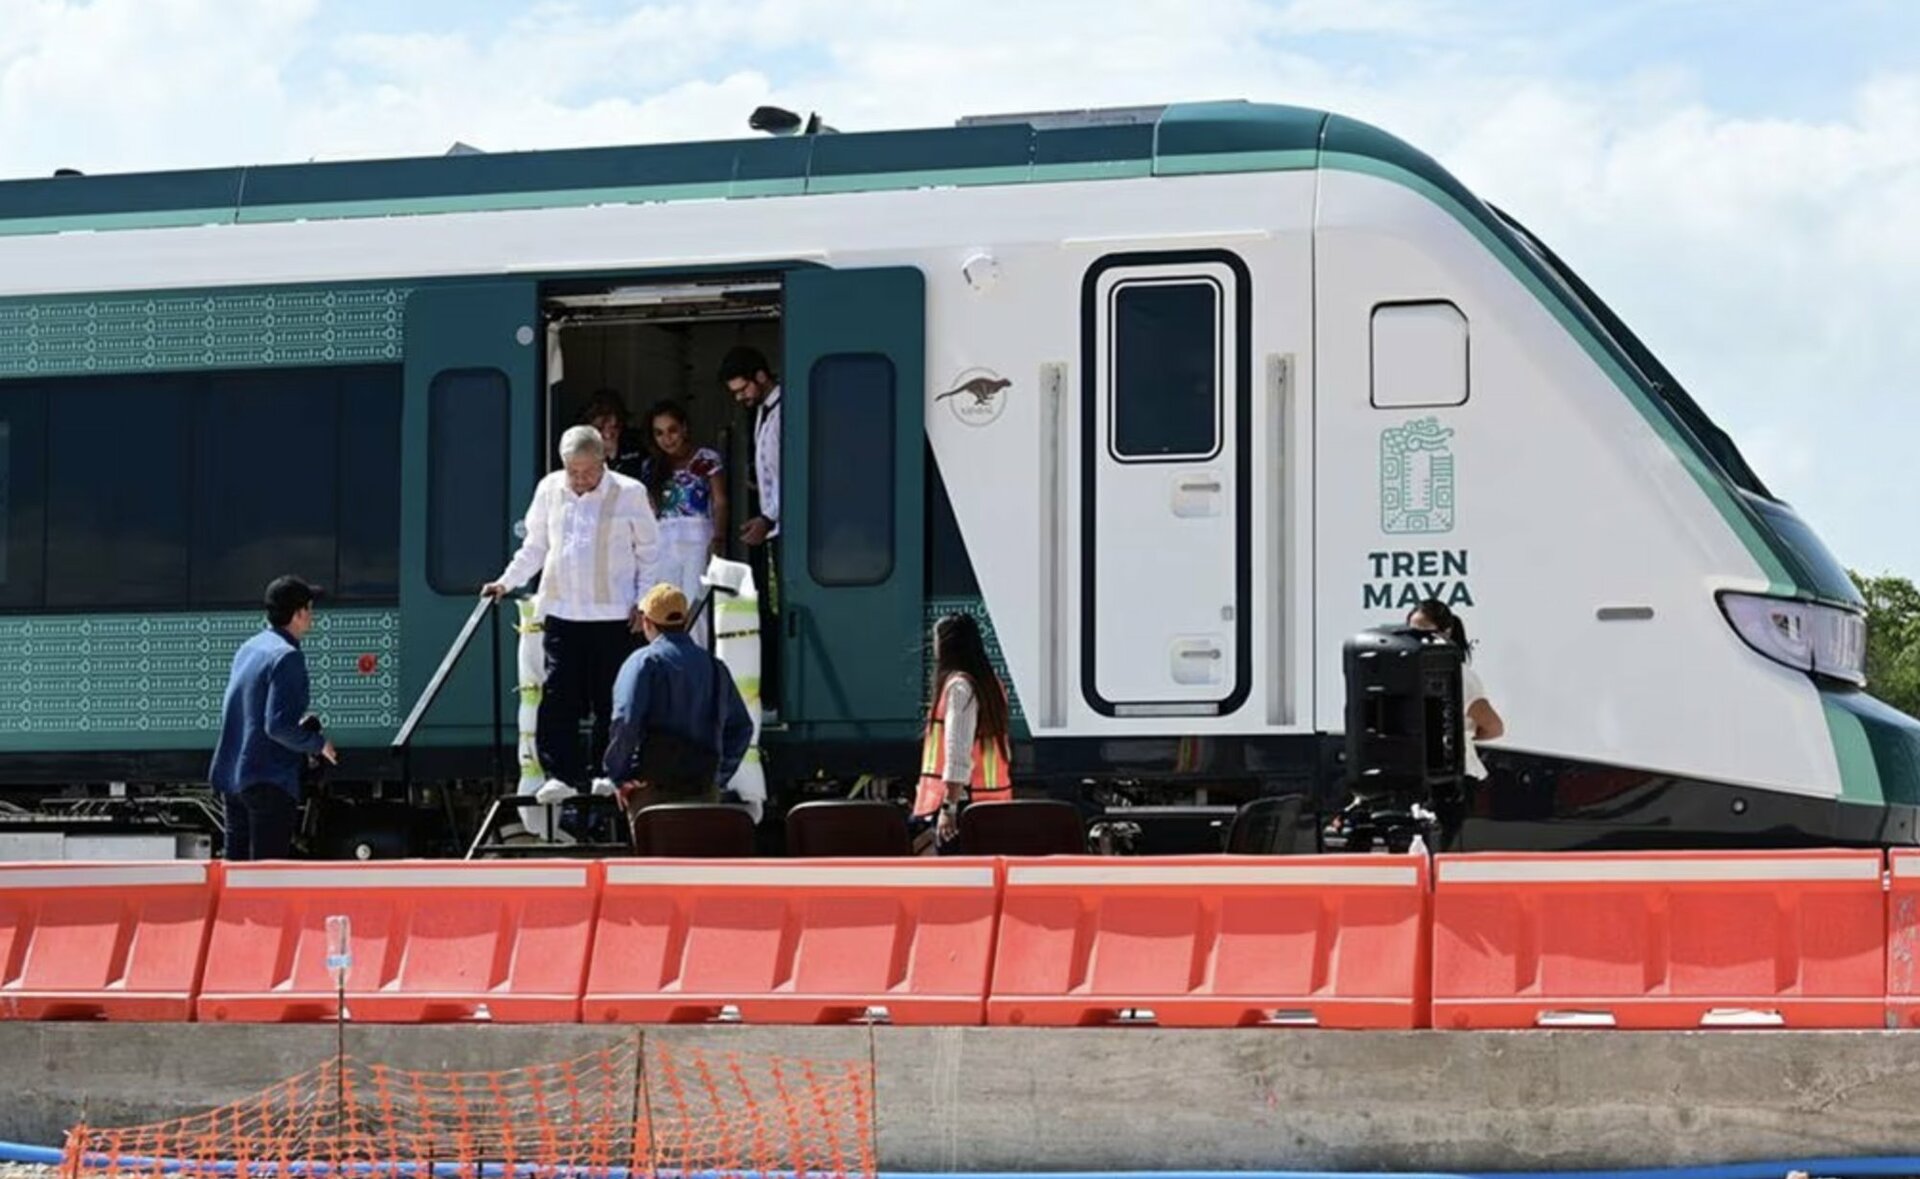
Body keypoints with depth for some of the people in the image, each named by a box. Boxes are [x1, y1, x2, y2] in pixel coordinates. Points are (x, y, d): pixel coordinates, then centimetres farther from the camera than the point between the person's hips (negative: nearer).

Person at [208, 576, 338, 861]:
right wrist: (318, 744, -6)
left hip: (230, 777, 9)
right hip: (269, 780, -9)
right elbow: (278, 725, -22)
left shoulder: (249, 648, 13)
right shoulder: (287, 657, -15)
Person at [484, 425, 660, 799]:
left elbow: (648, 551, 5)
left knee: (609, 698, 2)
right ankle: (561, 775, -3)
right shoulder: (549, 490, 7)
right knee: (558, 697, -4)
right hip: (561, 611, 2)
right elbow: (535, 547, 17)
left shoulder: (628, 494, -2)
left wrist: (643, 599, -3)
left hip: (612, 613, -2)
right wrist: (506, 582, 7)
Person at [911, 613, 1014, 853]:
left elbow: (958, 754, -19)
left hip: (964, 801, -9)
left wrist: (948, 807, -20)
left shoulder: (958, 686, -12)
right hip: (992, 804, 9)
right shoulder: (990, 684, 15)